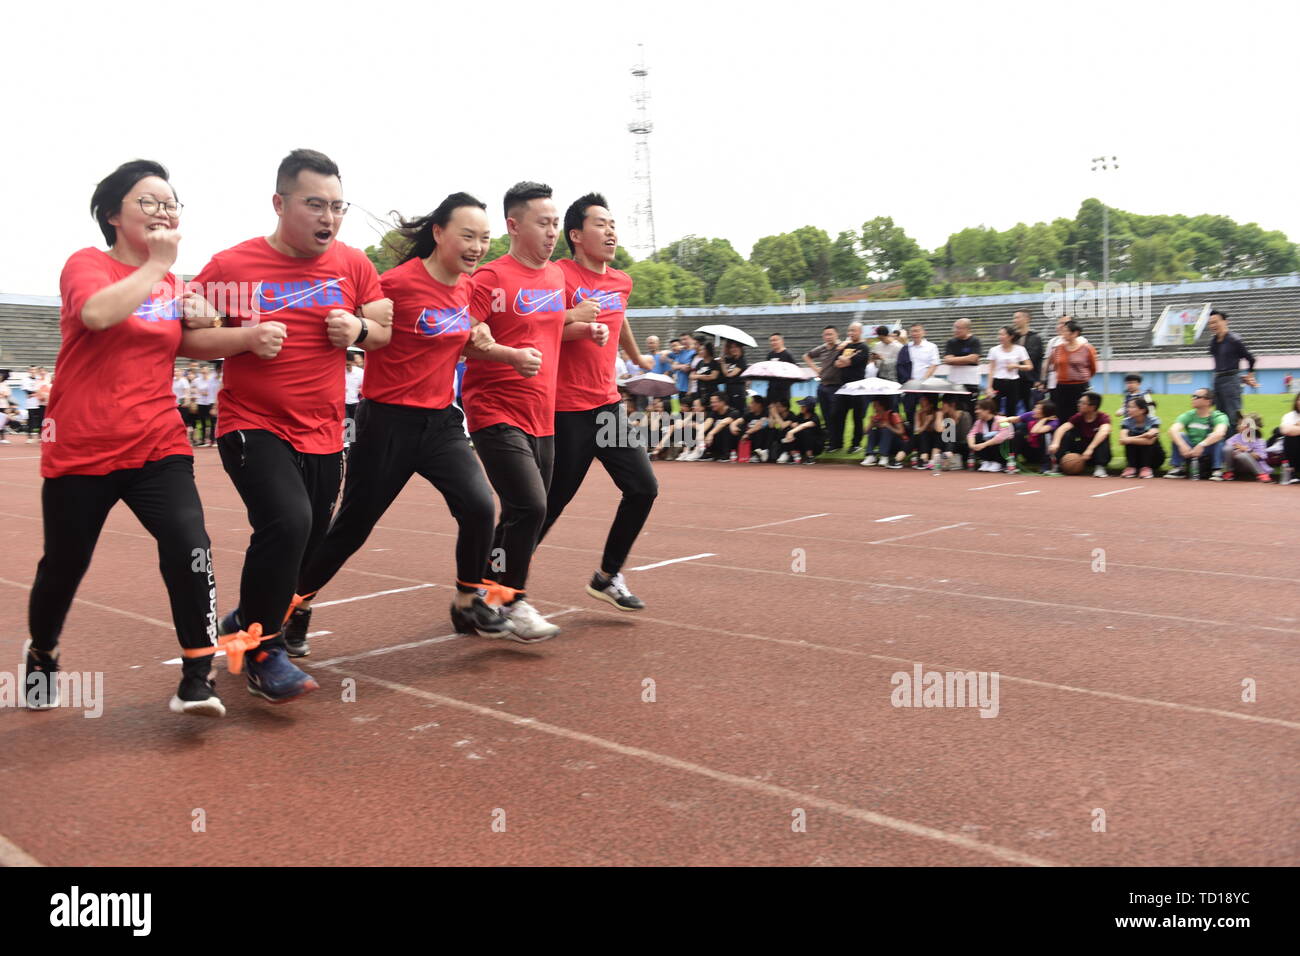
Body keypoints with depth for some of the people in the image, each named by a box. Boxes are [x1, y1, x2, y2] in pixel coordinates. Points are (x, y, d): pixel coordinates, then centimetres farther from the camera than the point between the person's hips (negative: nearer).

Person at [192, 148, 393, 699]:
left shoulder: (353, 265, 3)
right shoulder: (231, 265, -6)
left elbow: (384, 330, 12)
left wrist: (359, 330, -10)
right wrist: (243, 339, -18)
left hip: (323, 435, 5)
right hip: (253, 427, -4)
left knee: (309, 544, 13)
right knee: (288, 521, -26)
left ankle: (247, 623, 41)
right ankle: (262, 651, -5)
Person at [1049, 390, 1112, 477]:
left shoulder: (1103, 417, -16)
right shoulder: (1078, 417, -6)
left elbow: (1104, 432, -38)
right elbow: (1062, 428, -23)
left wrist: (1090, 449, -49)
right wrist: (1055, 443, -42)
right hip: (1082, 450, 3)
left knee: (1104, 436, -30)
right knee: (1067, 434, -17)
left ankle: (1100, 467, -26)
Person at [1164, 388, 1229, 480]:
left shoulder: (1218, 416, -11)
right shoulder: (1188, 415, -1)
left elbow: (1220, 433, -33)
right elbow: (1173, 430, -20)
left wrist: (1201, 445, -45)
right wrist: (1182, 445, -38)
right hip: (1189, 452, 3)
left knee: (1216, 438, -28)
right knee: (1179, 435, -20)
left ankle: (1217, 470, -23)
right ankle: (1178, 468, -15)